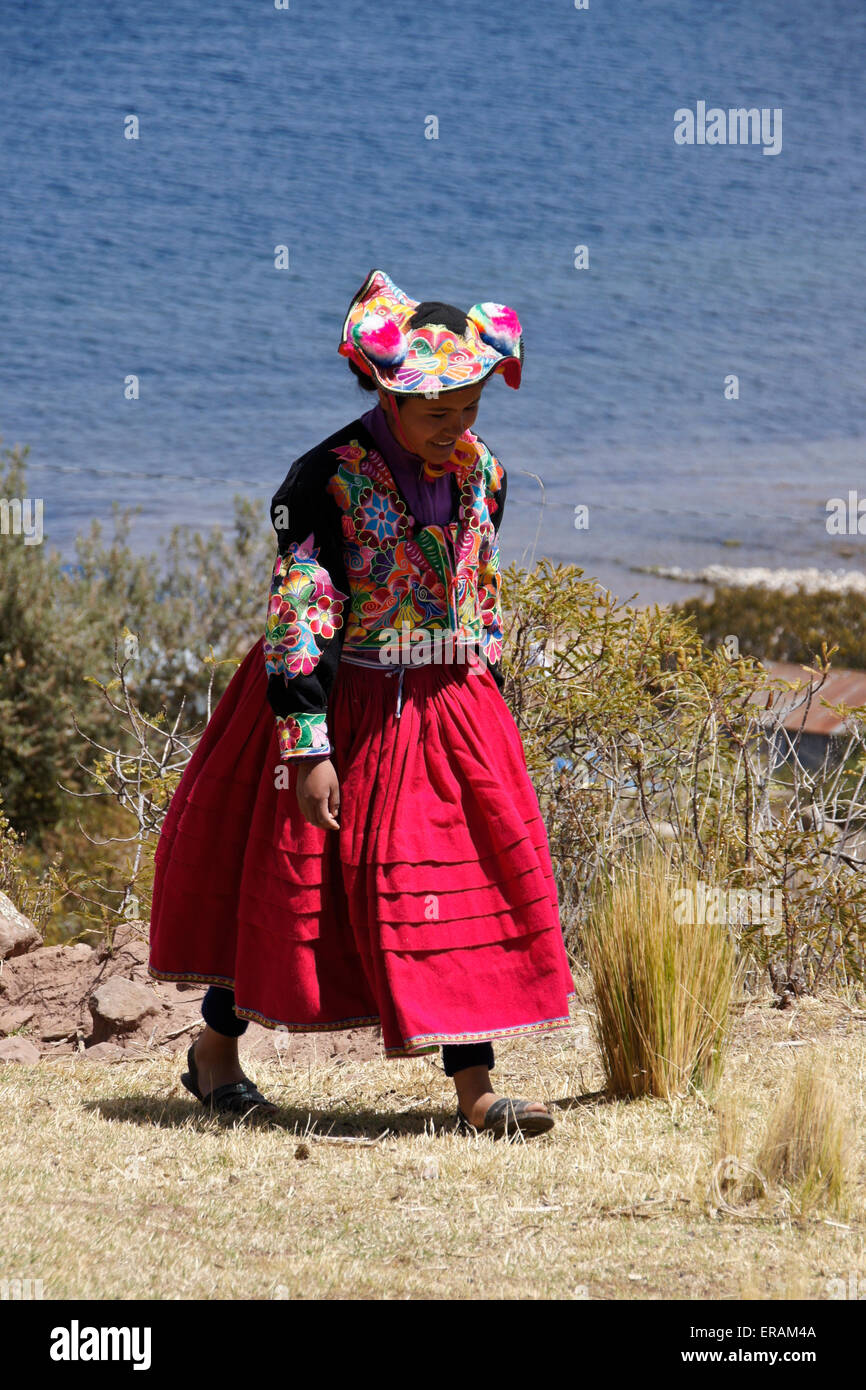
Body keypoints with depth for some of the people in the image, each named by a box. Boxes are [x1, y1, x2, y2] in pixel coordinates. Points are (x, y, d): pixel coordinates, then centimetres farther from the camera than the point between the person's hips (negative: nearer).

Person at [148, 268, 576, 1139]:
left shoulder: (480, 473, 3)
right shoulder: (328, 478, -16)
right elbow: (297, 611, -18)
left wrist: (487, 700, 16)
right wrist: (306, 744, -21)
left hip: (452, 710, 5)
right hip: (346, 707, -5)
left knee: (467, 883, -3)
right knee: (292, 876, 6)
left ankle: (474, 1090, -2)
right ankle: (215, 1047, 27)